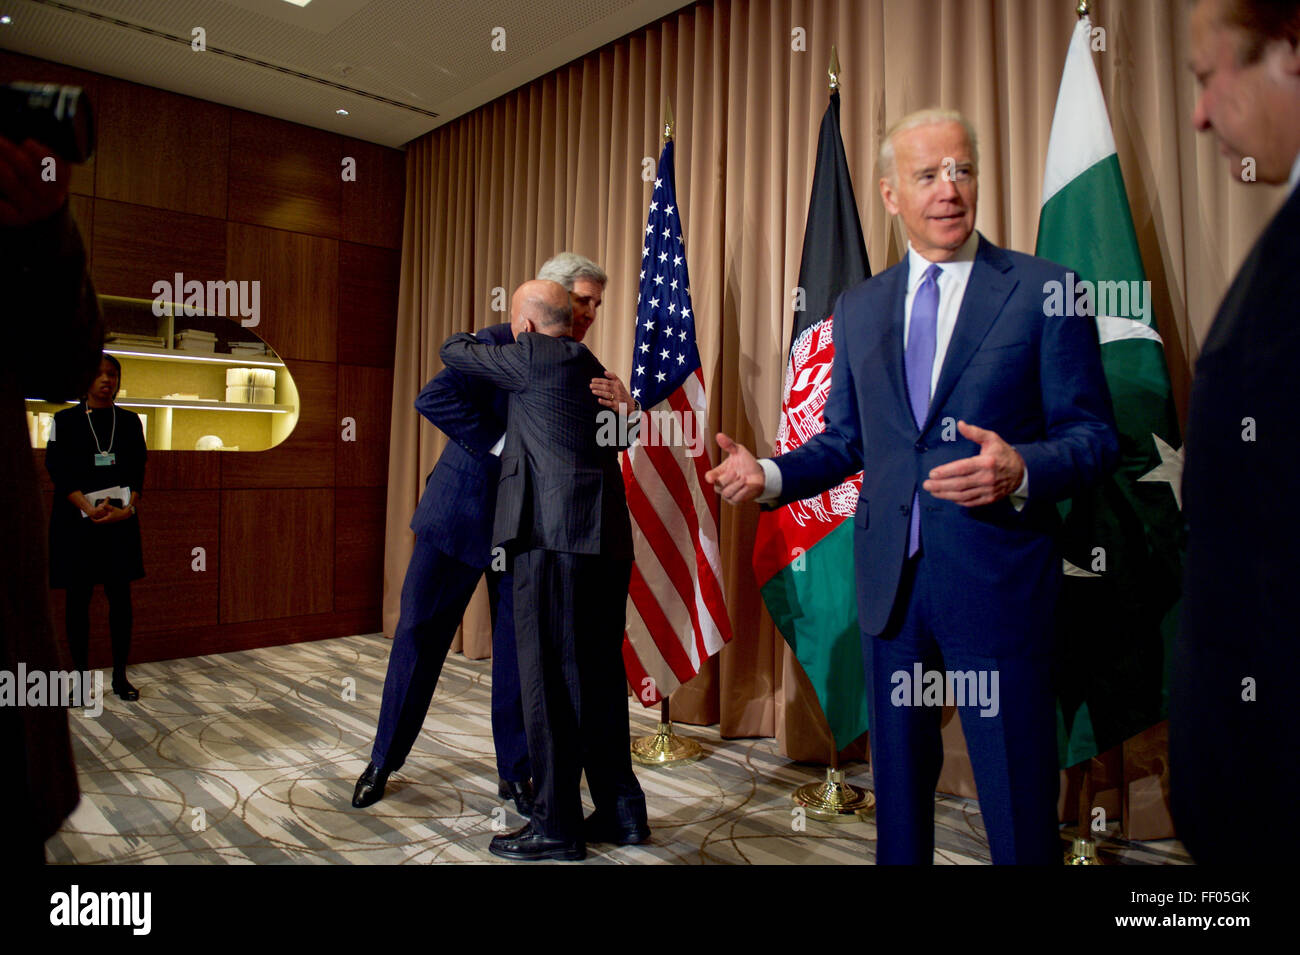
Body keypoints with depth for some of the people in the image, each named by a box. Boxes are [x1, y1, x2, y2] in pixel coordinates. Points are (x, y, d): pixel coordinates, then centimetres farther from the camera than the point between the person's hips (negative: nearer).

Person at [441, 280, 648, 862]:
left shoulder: (534, 358, -3)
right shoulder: (590, 369, 21)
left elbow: (453, 352, 9)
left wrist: (467, 340, 31)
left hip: (555, 536, -9)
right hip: (606, 538, 9)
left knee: (548, 678, -2)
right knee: (599, 677, 14)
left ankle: (557, 826, 7)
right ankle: (621, 812, 23)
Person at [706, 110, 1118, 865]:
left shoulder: (1045, 290, -2)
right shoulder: (860, 308, 11)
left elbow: (1095, 436, -4)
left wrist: (1021, 470, -24)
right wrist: (770, 475, -2)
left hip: (997, 580, -4)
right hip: (891, 578, 4)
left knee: (1020, 808, 5)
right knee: (899, 787, 19)